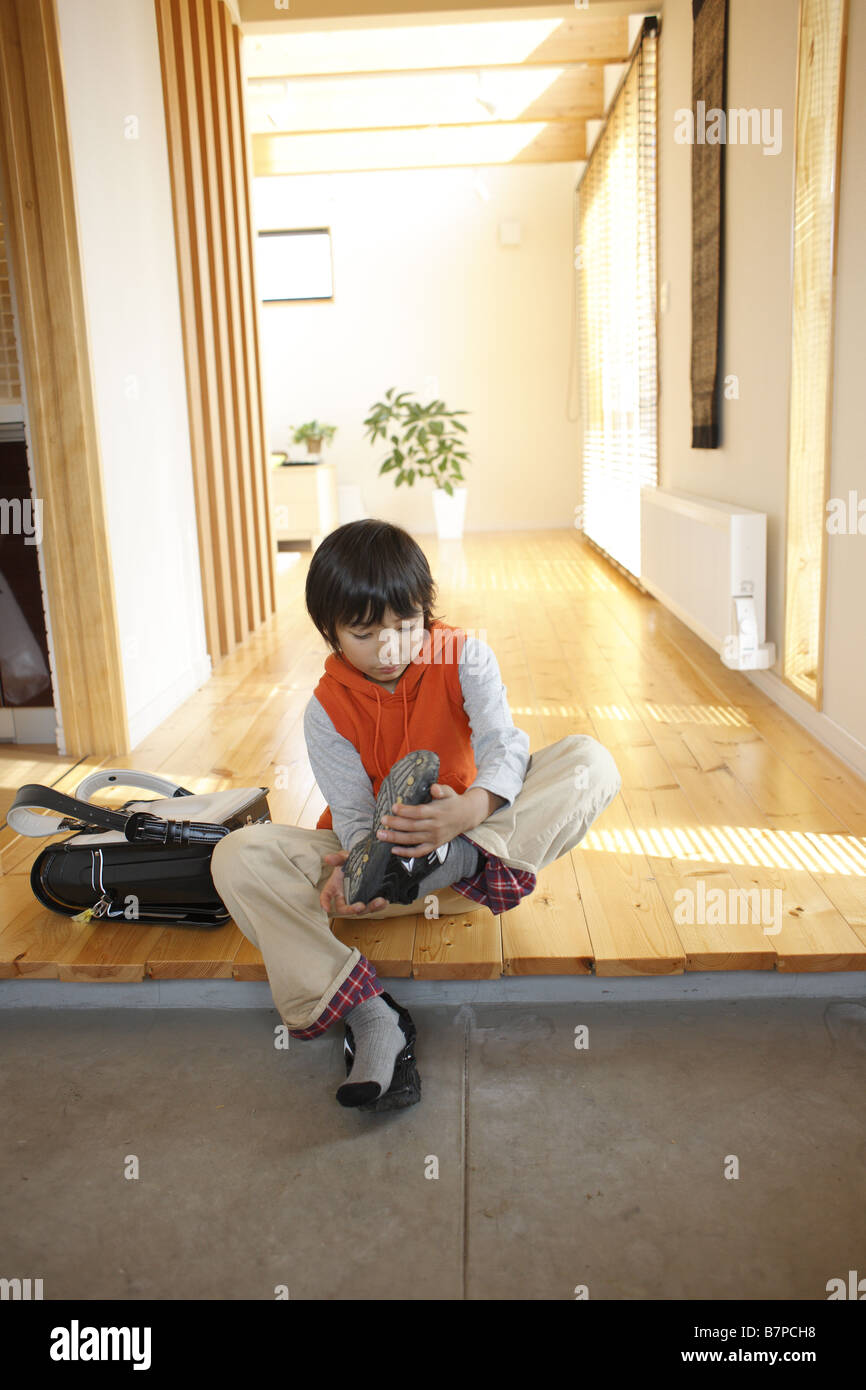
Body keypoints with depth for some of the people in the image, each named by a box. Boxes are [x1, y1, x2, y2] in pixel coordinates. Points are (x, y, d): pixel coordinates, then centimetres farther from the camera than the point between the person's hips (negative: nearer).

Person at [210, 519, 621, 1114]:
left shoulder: (464, 655, -7)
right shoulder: (328, 711, -7)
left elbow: (504, 743, -20)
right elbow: (355, 815, -12)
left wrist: (469, 809, -44)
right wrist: (351, 871, -38)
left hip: (474, 833, 0)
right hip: (379, 850, 1)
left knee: (590, 761, -23)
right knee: (238, 858, -26)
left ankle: (455, 860, -41)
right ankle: (370, 1018, -34)